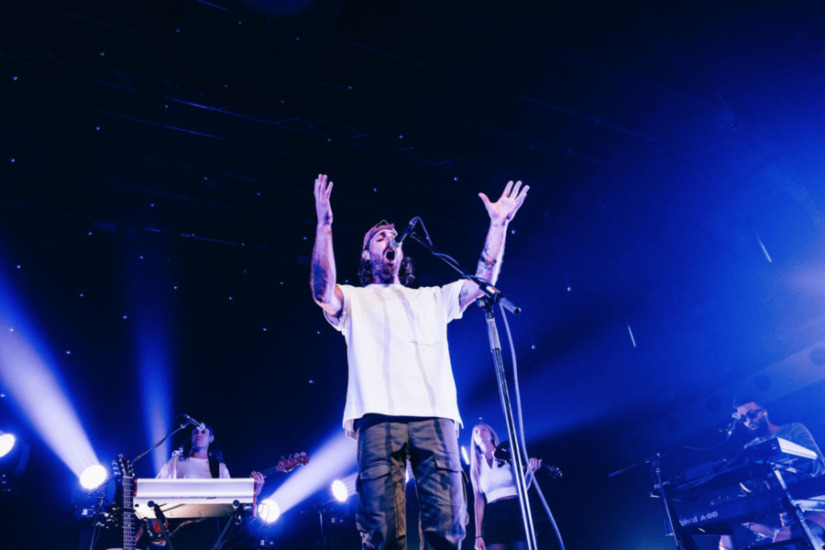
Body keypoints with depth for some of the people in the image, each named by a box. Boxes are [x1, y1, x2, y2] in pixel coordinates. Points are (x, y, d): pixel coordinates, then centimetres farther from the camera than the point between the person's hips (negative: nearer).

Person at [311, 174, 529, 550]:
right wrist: (324, 226, -10)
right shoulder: (355, 299, 21)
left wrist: (498, 224, 14)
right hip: (379, 418, -2)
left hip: (436, 416, 2)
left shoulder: (431, 298, 30)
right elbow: (322, 293, -2)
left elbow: (483, 281, 21)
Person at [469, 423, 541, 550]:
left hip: (517, 512, -1)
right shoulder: (476, 468, 13)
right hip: (494, 518, 1)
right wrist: (478, 535, 1)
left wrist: (530, 471, -15)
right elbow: (479, 500, 8)